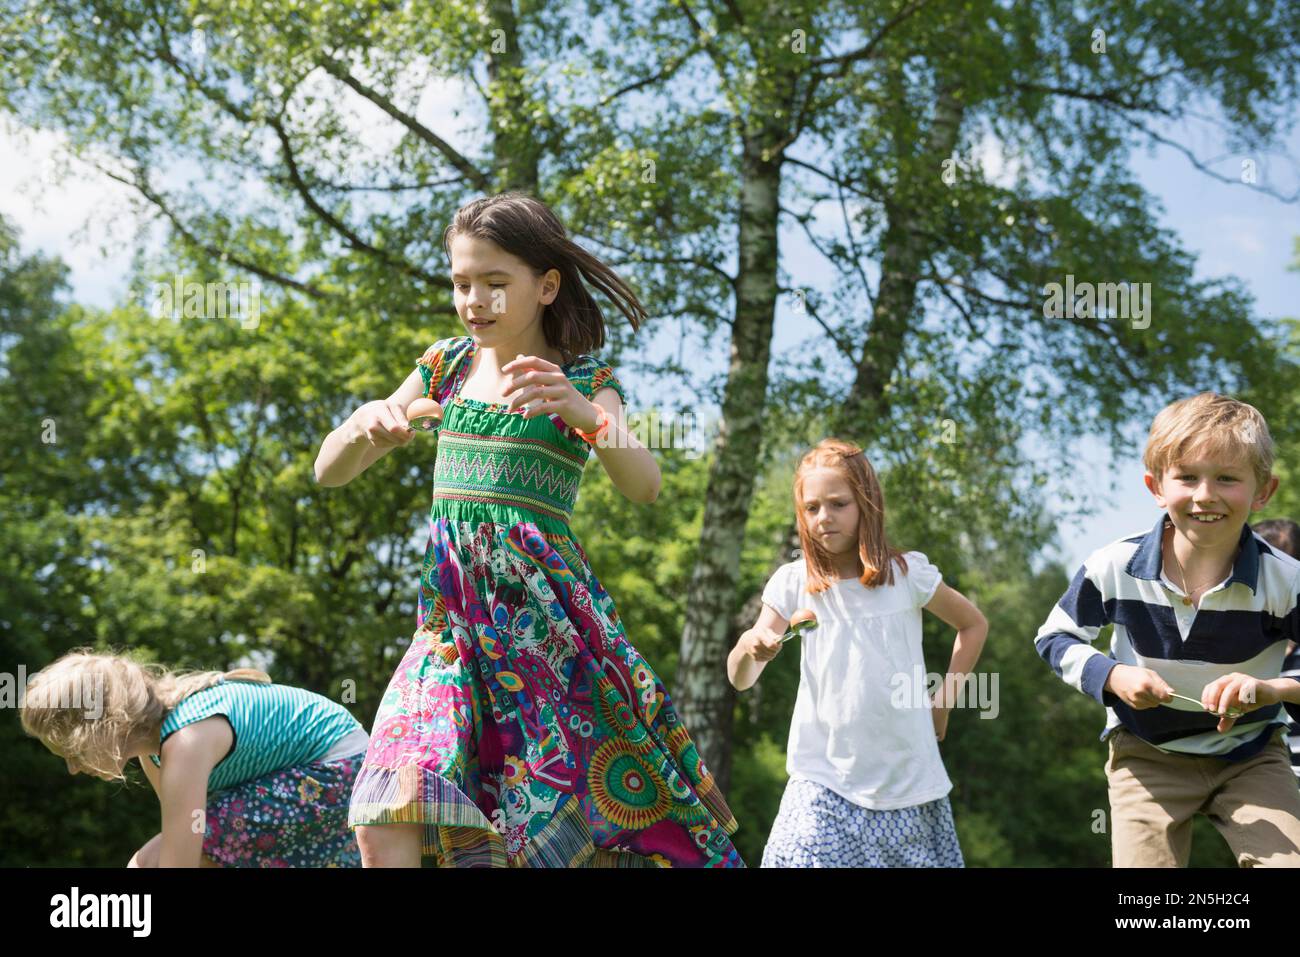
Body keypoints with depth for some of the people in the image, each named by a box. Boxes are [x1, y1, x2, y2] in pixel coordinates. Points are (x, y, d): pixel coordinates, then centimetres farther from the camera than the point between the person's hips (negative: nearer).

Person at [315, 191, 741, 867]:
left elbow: (644, 486, -15)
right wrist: (365, 425, -14)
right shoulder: (446, 366, 11)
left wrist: (579, 411, -34)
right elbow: (329, 471, 9)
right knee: (384, 828, -15)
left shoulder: (586, 381, 3)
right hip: (454, 608, 2)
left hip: (543, 606, -2)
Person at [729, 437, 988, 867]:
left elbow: (974, 625, 13)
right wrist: (749, 646, -26)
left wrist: (943, 703, 6)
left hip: (909, 778, 0)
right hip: (826, 780, 0)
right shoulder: (792, 583, -3)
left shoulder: (908, 574, -4)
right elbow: (740, 680, -4)